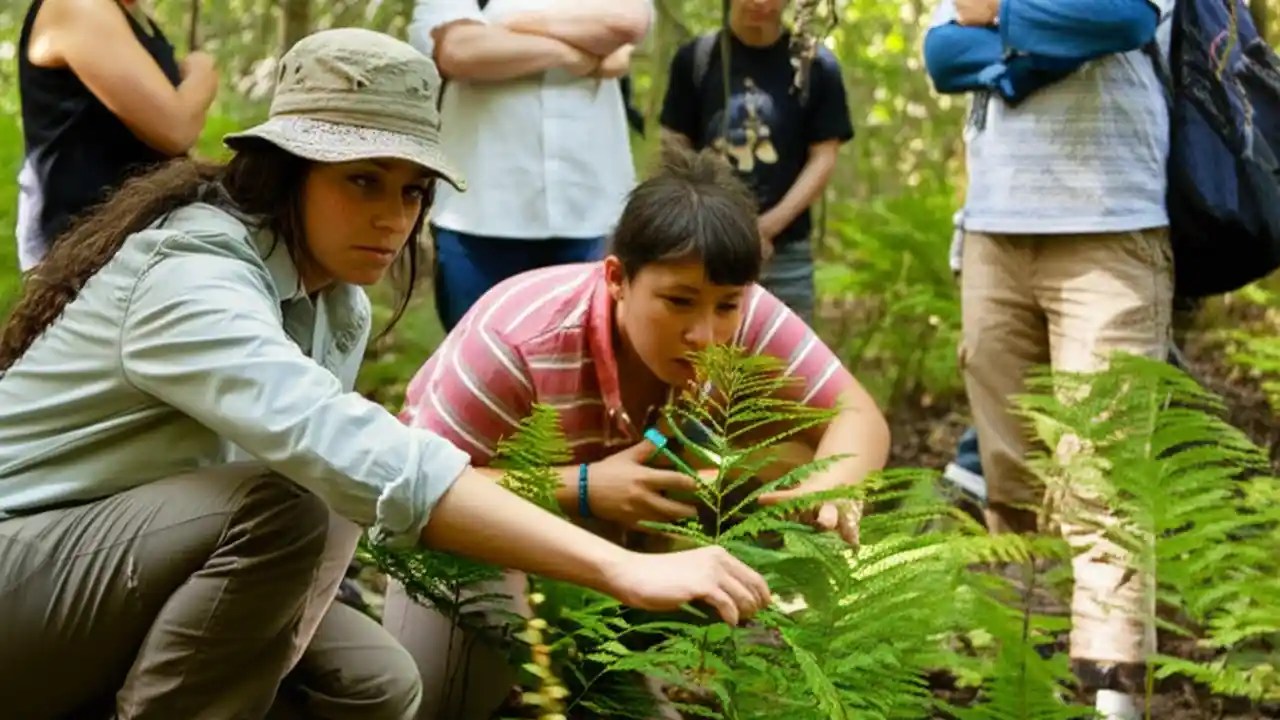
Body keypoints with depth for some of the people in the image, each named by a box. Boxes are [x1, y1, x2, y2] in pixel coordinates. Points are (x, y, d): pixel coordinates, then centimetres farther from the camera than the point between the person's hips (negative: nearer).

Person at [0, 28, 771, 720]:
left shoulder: (339, 307, 2)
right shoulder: (193, 276, -28)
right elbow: (345, 451, -43)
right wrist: (618, 567, -48)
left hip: (158, 570, 9)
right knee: (288, 506, -29)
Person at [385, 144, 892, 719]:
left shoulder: (746, 321, -28)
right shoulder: (520, 342, -38)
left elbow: (857, 415, -22)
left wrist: (830, 489, -45)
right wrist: (579, 489, -45)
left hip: (620, 510, 4)